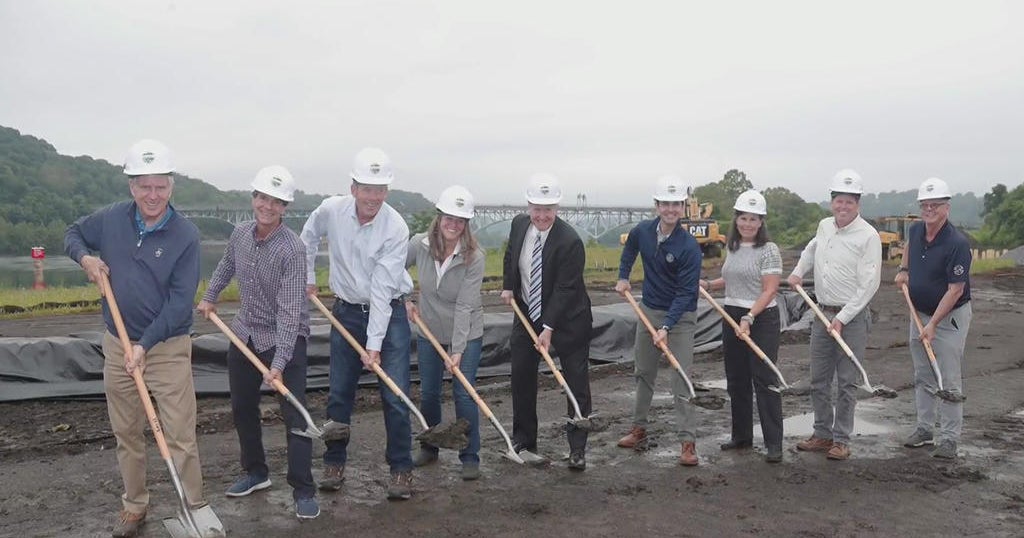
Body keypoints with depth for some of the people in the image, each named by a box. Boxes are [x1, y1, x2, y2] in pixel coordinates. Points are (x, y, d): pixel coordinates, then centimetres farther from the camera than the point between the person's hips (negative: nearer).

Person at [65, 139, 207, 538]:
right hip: (117, 345, 4)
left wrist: (145, 344, -21)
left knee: (180, 436, -2)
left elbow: (180, 301, -16)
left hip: (168, 348, -4)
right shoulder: (111, 219, -2)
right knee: (126, 434, 16)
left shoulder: (186, 235, -14)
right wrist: (85, 257, -4)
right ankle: (134, 504, 33)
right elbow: (73, 234, 18)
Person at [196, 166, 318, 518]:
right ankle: (256, 472, 36)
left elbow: (289, 311, -27)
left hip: (285, 338, -7)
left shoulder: (292, 249, -24)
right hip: (244, 333, 7)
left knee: (294, 415, -6)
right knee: (242, 408, 17)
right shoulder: (240, 233, -4)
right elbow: (226, 266, 21)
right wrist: (209, 297, 20)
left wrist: (279, 363, -31)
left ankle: (303, 491, 5)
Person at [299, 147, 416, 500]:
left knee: (395, 396, -3)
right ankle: (334, 463, 26)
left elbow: (382, 290, -23)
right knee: (339, 394, 10)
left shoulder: (396, 228, -21)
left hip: (389, 313, -3)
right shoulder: (331, 210, -11)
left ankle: (401, 469, 11)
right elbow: (308, 238, 13)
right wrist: (307, 279, 13)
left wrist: (374, 344, -24)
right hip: (346, 312, 3)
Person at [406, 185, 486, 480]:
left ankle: (470, 457, 11)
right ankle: (429, 447, 33)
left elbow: (464, 306, -23)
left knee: (463, 392, -4)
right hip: (429, 332, 3)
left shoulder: (475, 256, -21)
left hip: (467, 334, -3)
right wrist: (403, 301, -3)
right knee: (428, 393, 12)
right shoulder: (420, 244, -13)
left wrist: (458, 349, -25)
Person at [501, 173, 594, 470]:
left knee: (576, 382, -1)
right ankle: (523, 441, 22)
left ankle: (578, 449, 10)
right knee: (521, 377, 8)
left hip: (567, 318, -5)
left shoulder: (570, 241, -25)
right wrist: (507, 286, 8)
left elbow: (565, 289, -24)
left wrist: (549, 328, -26)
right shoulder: (519, 224, -6)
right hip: (526, 312, 6)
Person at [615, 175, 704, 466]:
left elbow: (685, 293, -23)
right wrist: (623, 277, 13)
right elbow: (630, 248, 20)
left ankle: (687, 441, -1)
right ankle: (639, 428, 31)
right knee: (643, 373, 16)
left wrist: (666, 327, -29)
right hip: (648, 310, 6)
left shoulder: (689, 246, -22)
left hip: (680, 316, -6)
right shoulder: (642, 231, -6)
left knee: (680, 380, -8)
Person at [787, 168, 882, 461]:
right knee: (819, 380, 12)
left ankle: (841, 440, 12)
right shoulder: (824, 226, 7)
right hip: (823, 314, 6)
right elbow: (811, 249, 32)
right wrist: (798, 271, 15)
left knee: (847, 383, 1)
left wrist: (842, 319, -17)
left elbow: (868, 286, -15)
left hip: (852, 317, -6)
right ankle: (822, 434, 24)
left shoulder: (868, 236, -13)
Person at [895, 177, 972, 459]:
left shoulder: (957, 243, -23)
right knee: (922, 378, 14)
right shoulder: (916, 230, -3)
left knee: (949, 381, -2)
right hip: (919, 313, 7)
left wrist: (933, 324, -24)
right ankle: (924, 428, 26)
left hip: (950, 316, -7)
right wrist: (904, 270, 11)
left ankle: (949, 439, 6)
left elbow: (955, 290, -23)